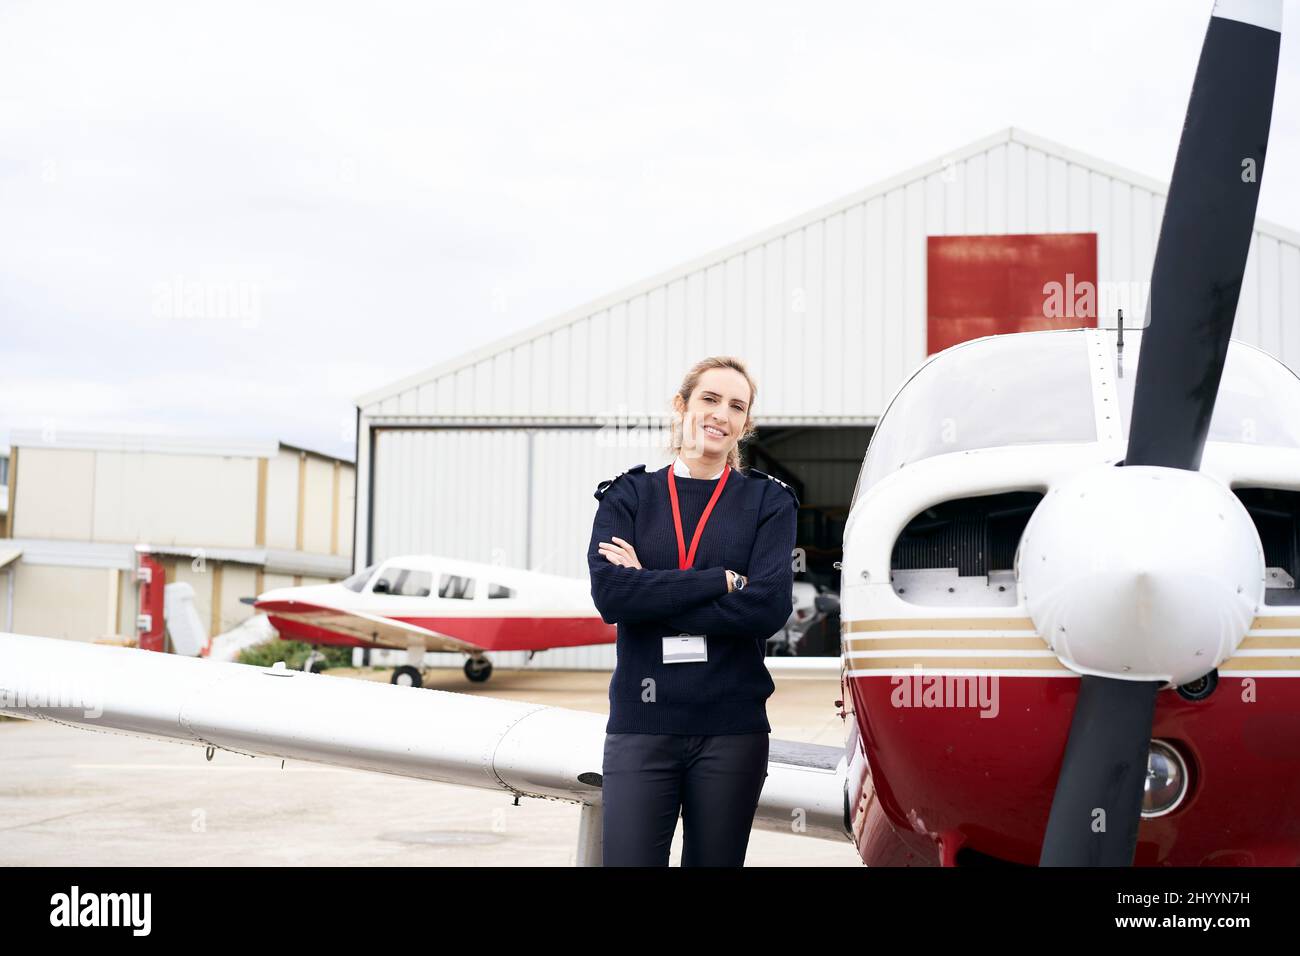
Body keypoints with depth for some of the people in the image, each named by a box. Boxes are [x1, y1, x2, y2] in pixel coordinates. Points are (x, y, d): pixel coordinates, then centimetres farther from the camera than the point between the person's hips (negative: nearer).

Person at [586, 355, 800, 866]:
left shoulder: (768, 501, 6)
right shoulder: (628, 495, 8)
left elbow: (771, 606, -10)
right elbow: (609, 594, -9)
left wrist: (651, 592, -10)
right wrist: (724, 581, -12)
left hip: (732, 728, 0)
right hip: (641, 724, 0)